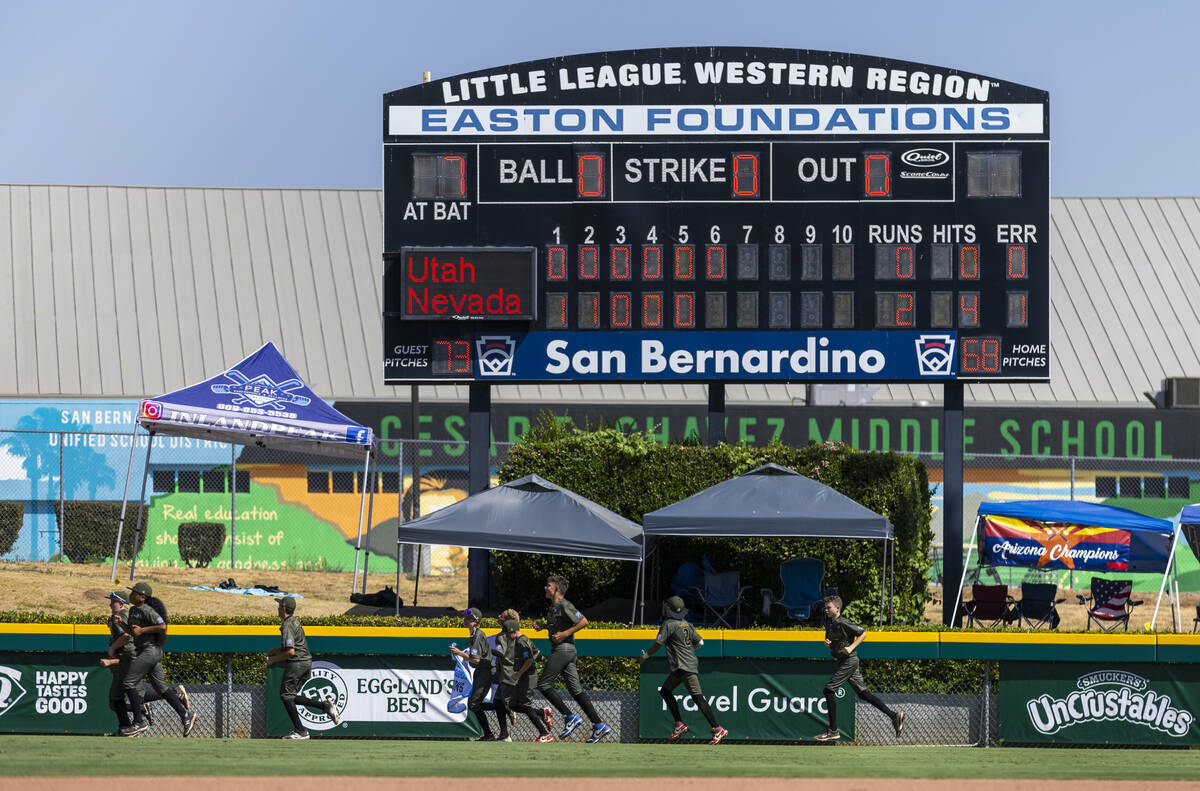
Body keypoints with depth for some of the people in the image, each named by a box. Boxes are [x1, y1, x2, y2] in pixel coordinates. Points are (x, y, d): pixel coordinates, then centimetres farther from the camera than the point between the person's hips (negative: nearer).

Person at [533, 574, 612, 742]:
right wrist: (542, 625, 17)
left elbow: (584, 622, -17)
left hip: (564, 649, -10)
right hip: (563, 651, 10)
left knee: (543, 684, -6)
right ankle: (599, 725, 2)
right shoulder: (552, 607, 17)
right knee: (576, 690, 6)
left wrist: (565, 634, -20)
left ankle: (570, 717, -7)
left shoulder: (564, 606, -12)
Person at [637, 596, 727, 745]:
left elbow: (657, 644, -6)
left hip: (685, 667, -9)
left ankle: (718, 729, -18)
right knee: (665, 691, 16)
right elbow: (700, 642, 12)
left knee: (697, 698, -13)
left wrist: (644, 657, 8)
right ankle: (679, 724, 12)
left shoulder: (669, 625, -9)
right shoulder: (687, 625, 13)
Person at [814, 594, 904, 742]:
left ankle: (833, 731, -8)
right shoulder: (829, 623, 12)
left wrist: (851, 647, -17)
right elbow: (831, 645, 21)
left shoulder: (843, 623, -14)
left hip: (849, 661, -9)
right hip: (843, 662, 9)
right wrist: (827, 643, -2)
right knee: (863, 693, 8)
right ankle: (894, 715, 8)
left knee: (829, 690, -11)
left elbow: (863, 633, -9)